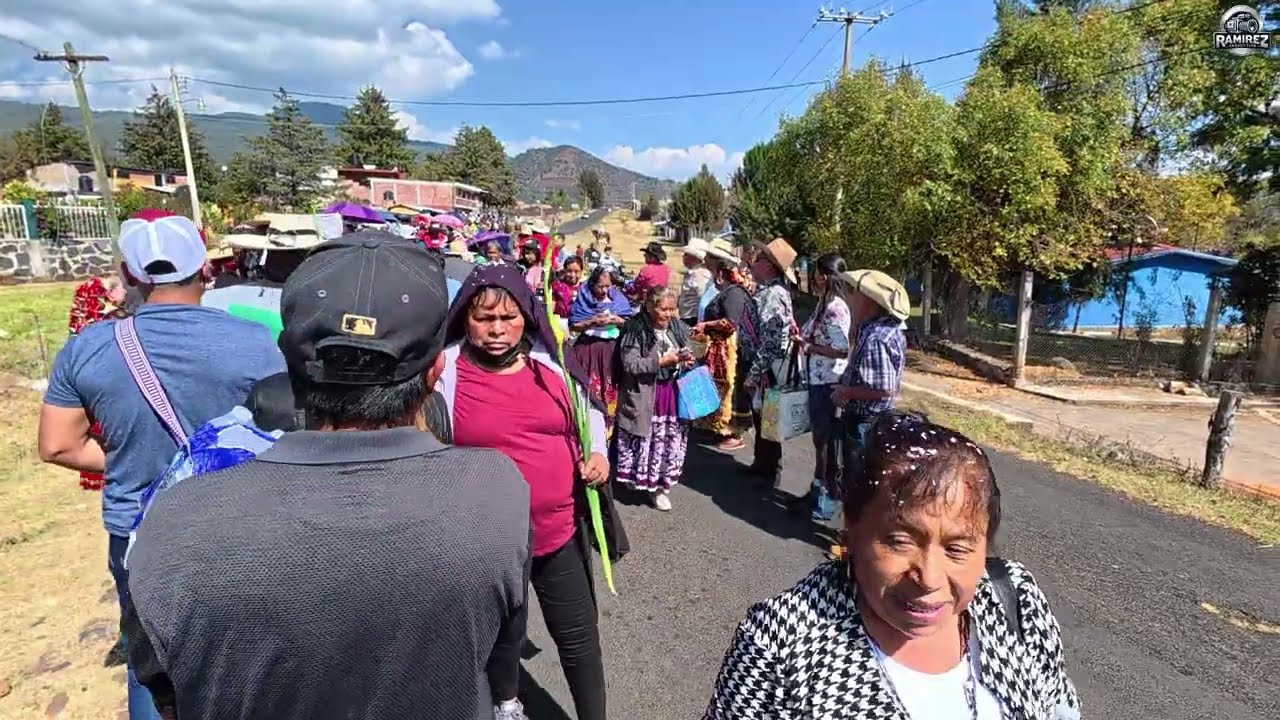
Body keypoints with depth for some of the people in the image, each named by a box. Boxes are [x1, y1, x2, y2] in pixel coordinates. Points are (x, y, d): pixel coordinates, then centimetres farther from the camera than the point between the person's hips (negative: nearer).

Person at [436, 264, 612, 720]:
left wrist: (597, 452, -3)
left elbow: (589, 412, 13)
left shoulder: (552, 364, -2)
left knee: (579, 637, 17)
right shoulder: (445, 371, -11)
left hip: (560, 530, 2)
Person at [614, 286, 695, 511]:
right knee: (648, 441, 1)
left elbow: (685, 360, 20)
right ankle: (646, 482, 20)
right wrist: (661, 361, -21)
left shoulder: (677, 327, 8)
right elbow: (630, 364, -17)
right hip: (645, 397, -5)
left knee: (672, 440, 8)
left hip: (673, 394, 5)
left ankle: (660, 486, 22)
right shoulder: (635, 330, -10)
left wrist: (687, 362, -3)